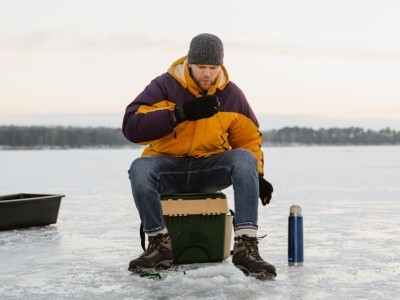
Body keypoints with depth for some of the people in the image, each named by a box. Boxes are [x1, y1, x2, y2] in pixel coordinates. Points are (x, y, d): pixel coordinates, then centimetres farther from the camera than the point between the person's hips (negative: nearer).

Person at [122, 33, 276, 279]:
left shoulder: (232, 95, 2)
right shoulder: (164, 86, -8)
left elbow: (250, 139, 13)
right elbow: (131, 126, -20)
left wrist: (257, 176, -4)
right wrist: (181, 113, -28)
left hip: (211, 169, 2)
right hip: (168, 168, -2)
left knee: (245, 158, -27)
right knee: (140, 168, -33)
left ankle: (246, 246, -31)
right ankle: (160, 244, -18)